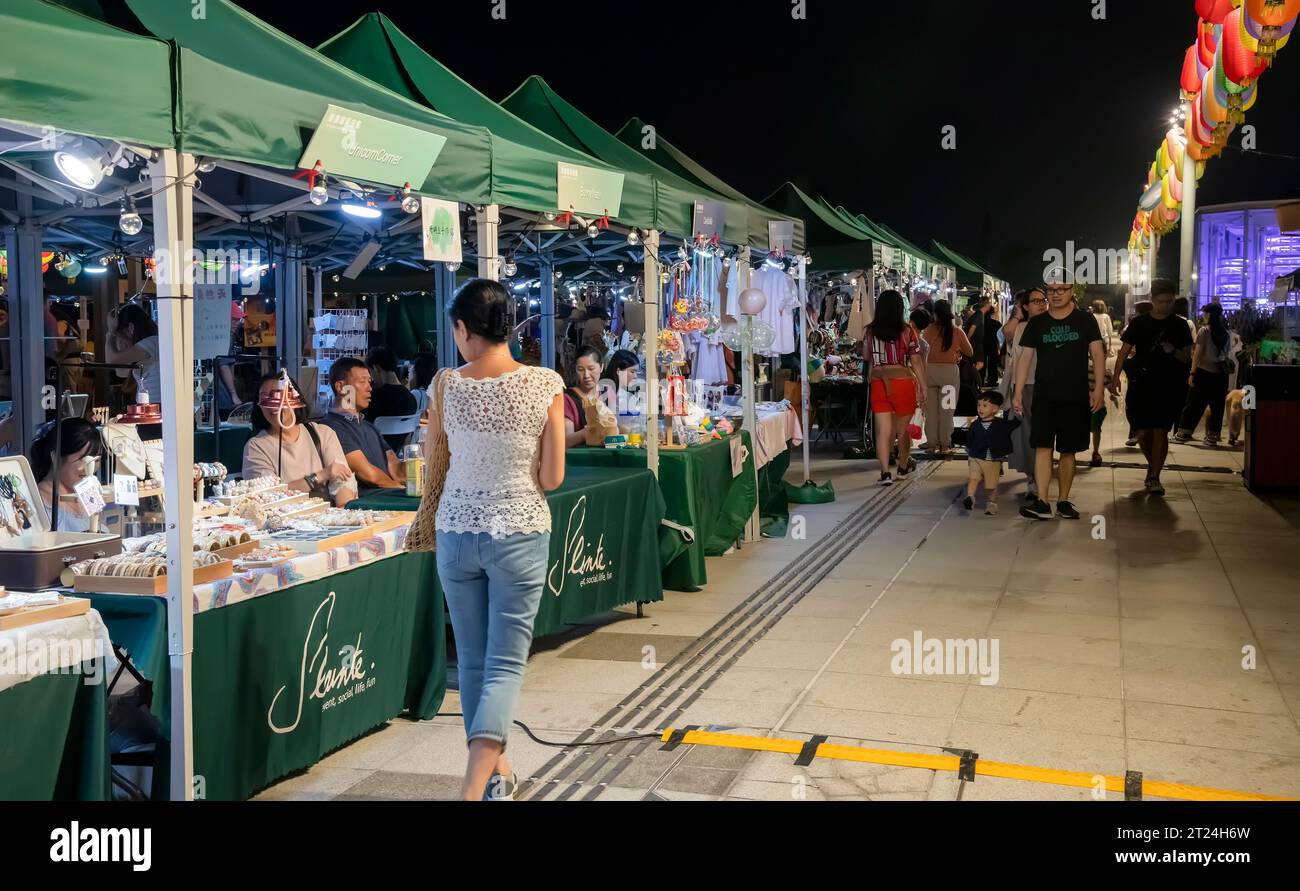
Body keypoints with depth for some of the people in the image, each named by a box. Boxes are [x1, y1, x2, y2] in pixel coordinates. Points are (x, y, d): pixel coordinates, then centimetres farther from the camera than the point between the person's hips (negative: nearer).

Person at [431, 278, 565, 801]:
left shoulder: (446, 385, -6)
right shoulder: (545, 385, -9)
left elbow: (439, 462, 2)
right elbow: (552, 478, -7)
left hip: (456, 529, 2)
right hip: (519, 531, -2)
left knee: (472, 659, 17)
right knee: (506, 664, 3)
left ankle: (496, 772, 32)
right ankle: (476, 786, -10)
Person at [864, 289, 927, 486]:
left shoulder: (871, 331, 0)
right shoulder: (907, 332, -7)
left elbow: (865, 356, 16)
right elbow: (916, 363, -6)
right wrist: (923, 388, 0)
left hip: (878, 383, 1)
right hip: (902, 383, -1)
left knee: (883, 430, 0)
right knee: (902, 429, 16)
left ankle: (885, 472, -10)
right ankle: (903, 466, 35)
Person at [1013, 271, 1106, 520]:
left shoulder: (1085, 320, 2)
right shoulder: (1036, 323, 6)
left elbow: (1097, 354, -1)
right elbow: (1025, 358, 5)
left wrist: (1098, 387, -10)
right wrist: (1018, 392, -1)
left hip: (1076, 398, 0)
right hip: (1044, 396, 0)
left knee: (1068, 451, 7)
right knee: (1042, 447, -9)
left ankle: (1063, 501, 17)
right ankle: (1042, 503, -10)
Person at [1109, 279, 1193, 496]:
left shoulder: (1179, 325, 5)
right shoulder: (1139, 323, 7)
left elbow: (1187, 358, 5)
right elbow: (1124, 351, 6)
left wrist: (1173, 351, -17)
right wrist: (1116, 376, -6)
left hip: (1169, 386, -1)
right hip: (1141, 385, 1)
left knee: (1160, 431, -8)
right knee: (1142, 433, 3)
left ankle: (1154, 478, -3)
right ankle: (1153, 466, 29)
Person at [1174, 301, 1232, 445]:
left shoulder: (1205, 331, -8)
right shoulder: (1227, 333, 6)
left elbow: (1197, 353, -8)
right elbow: (1227, 354, 9)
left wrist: (1192, 373, -5)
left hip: (1204, 371, -4)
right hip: (1221, 374, 4)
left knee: (1194, 404, 2)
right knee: (1217, 405, 7)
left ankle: (1183, 433, 5)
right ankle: (1213, 436, 10)